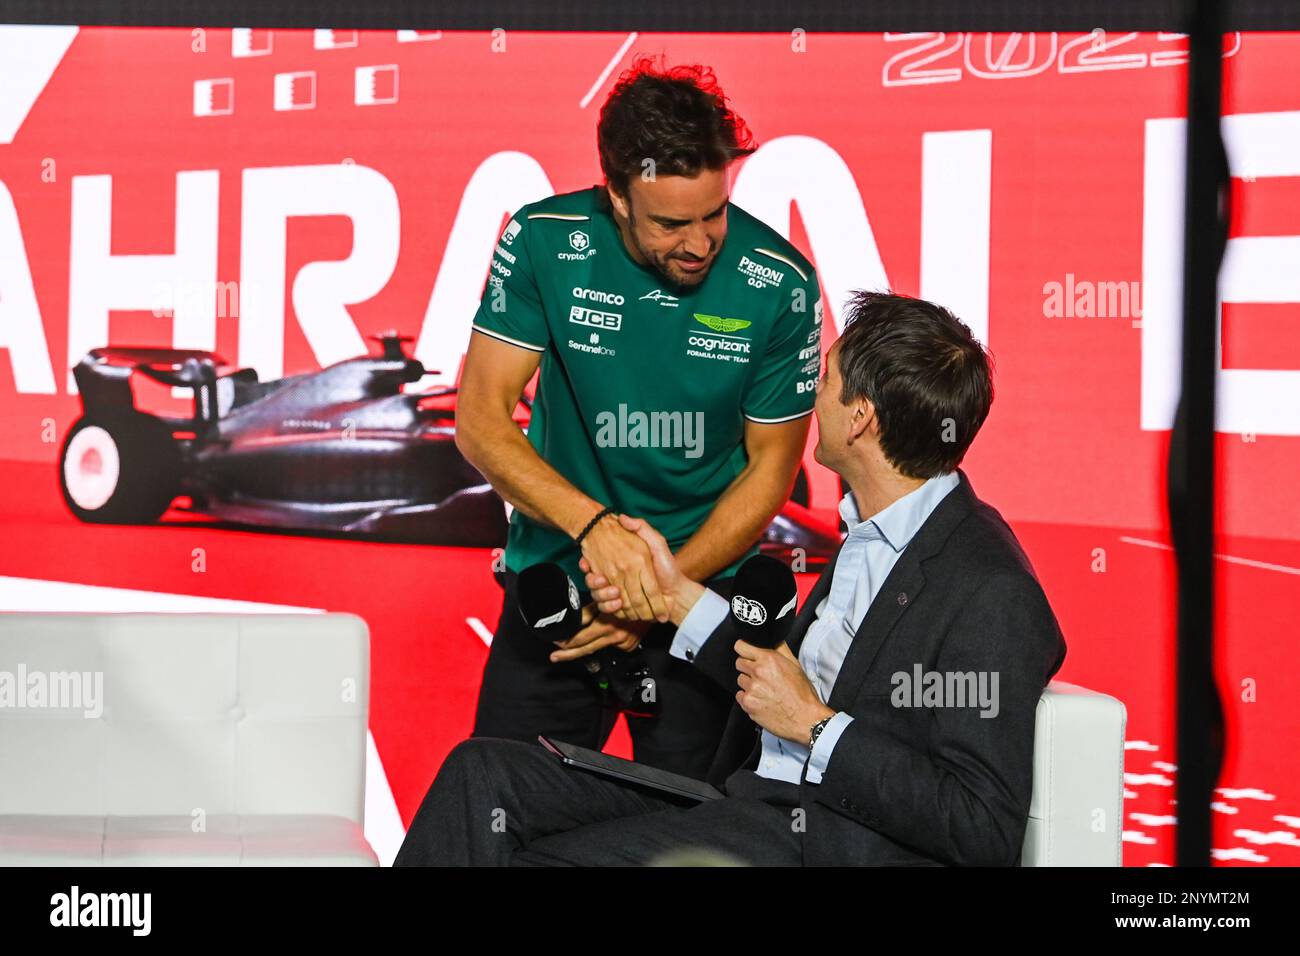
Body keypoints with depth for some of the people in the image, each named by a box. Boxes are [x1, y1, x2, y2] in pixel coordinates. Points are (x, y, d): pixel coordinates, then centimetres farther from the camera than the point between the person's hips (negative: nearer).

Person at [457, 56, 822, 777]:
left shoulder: (779, 284, -13)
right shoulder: (544, 243, -13)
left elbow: (770, 467, -5)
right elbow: (480, 420, -13)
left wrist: (659, 593, -14)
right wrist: (593, 524, -29)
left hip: (706, 583, 0)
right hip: (555, 572, 1)